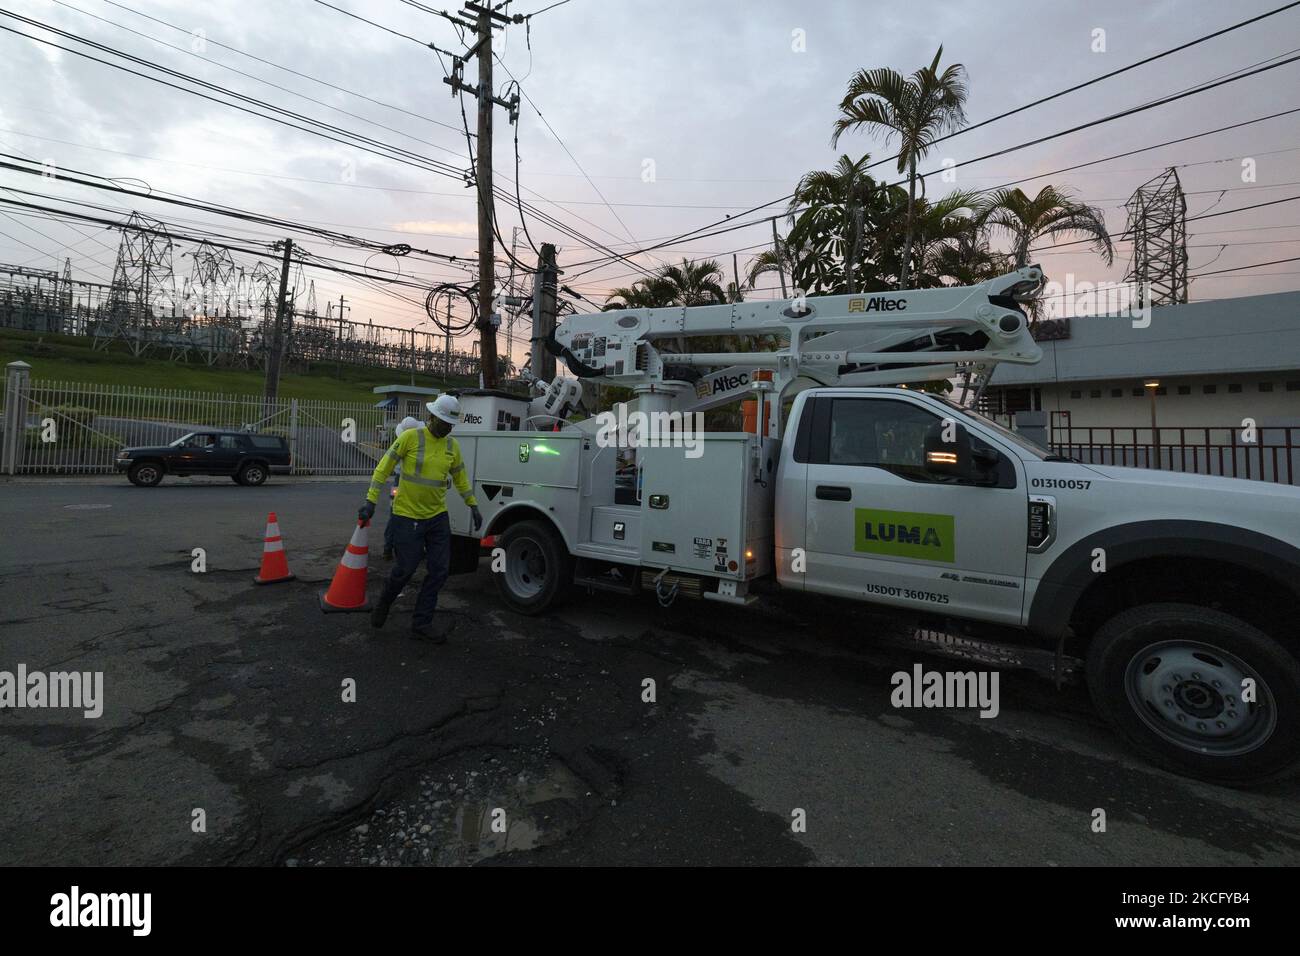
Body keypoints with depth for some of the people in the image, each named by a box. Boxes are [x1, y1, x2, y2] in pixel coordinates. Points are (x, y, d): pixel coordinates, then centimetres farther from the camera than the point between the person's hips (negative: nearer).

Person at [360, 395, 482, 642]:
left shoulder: (452, 445, 4)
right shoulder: (410, 437, -11)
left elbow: (460, 477, 15)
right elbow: (384, 467, -9)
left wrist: (473, 505, 13)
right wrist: (371, 501, -12)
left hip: (438, 517, 5)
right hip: (407, 516, -5)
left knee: (439, 571, 2)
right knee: (406, 569, 2)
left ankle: (421, 623, 15)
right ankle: (384, 603, 35)